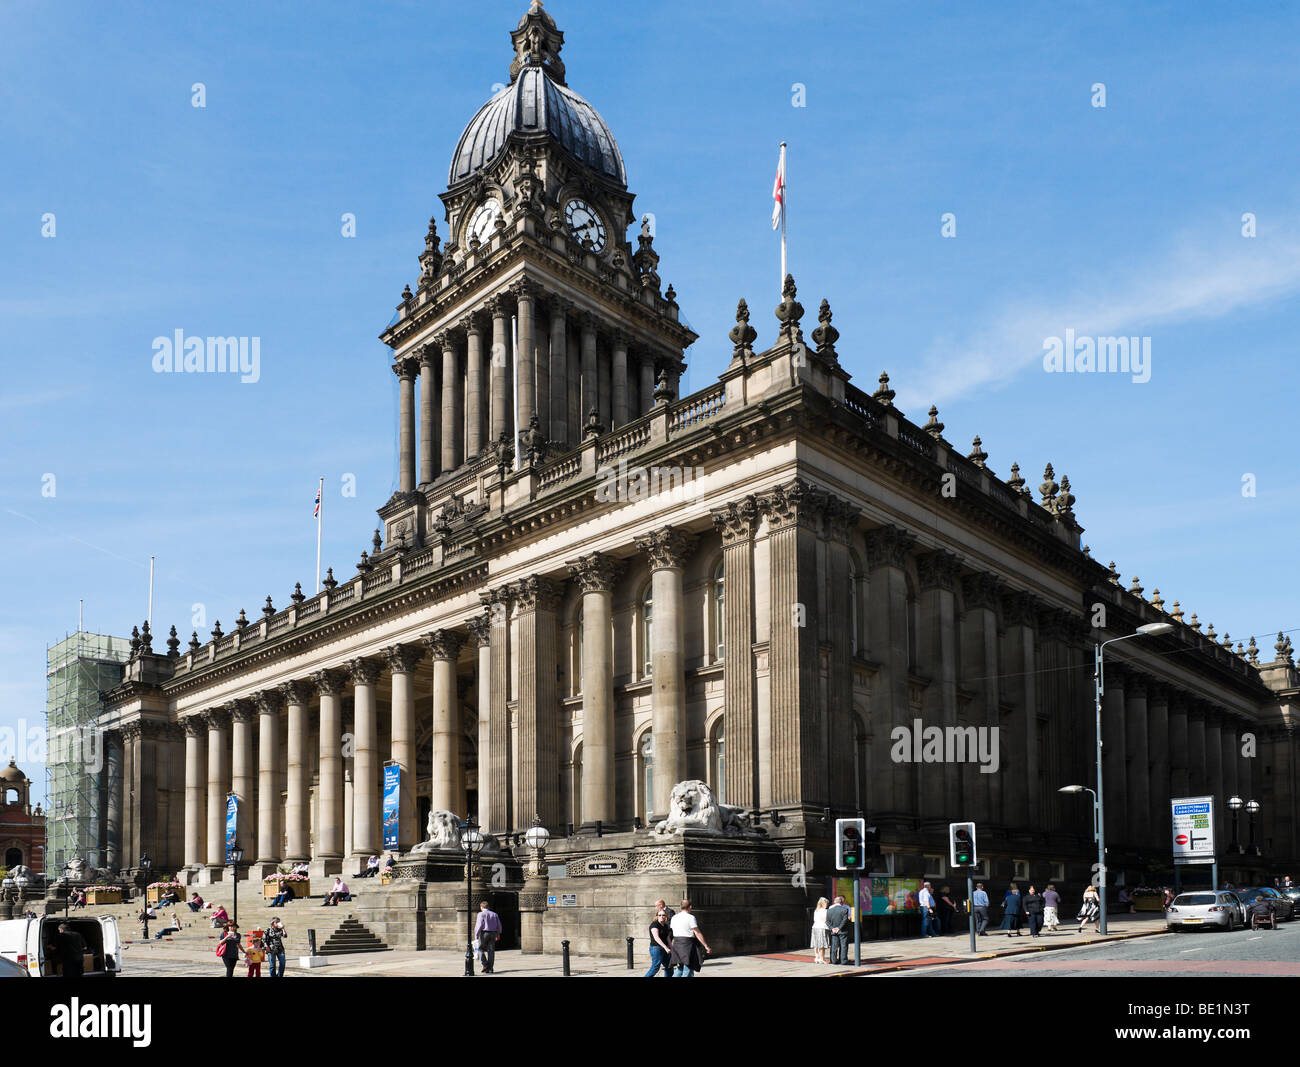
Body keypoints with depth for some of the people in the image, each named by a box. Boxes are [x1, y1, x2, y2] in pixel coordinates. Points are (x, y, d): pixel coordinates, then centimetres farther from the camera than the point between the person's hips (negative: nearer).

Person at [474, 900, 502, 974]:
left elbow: (479, 925, -11)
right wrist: (498, 935, 25)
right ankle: (490, 968, 5)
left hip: (484, 933, -5)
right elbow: (499, 926, 14)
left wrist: (476, 934, -3)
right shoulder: (494, 914, 12)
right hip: (493, 933, 5)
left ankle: (485, 964, -8)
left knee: (481, 949, 8)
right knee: (491, 951, 6)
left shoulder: (481, 914, -3)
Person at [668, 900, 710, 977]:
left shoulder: (674, 918, 10)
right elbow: (697, 933, -12)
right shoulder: (691, 917, -10)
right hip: (688, 944, -7)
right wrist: (706, 946, -9)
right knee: (688, 971, -4)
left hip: (676, 944, 7)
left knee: (679, 969, 14)